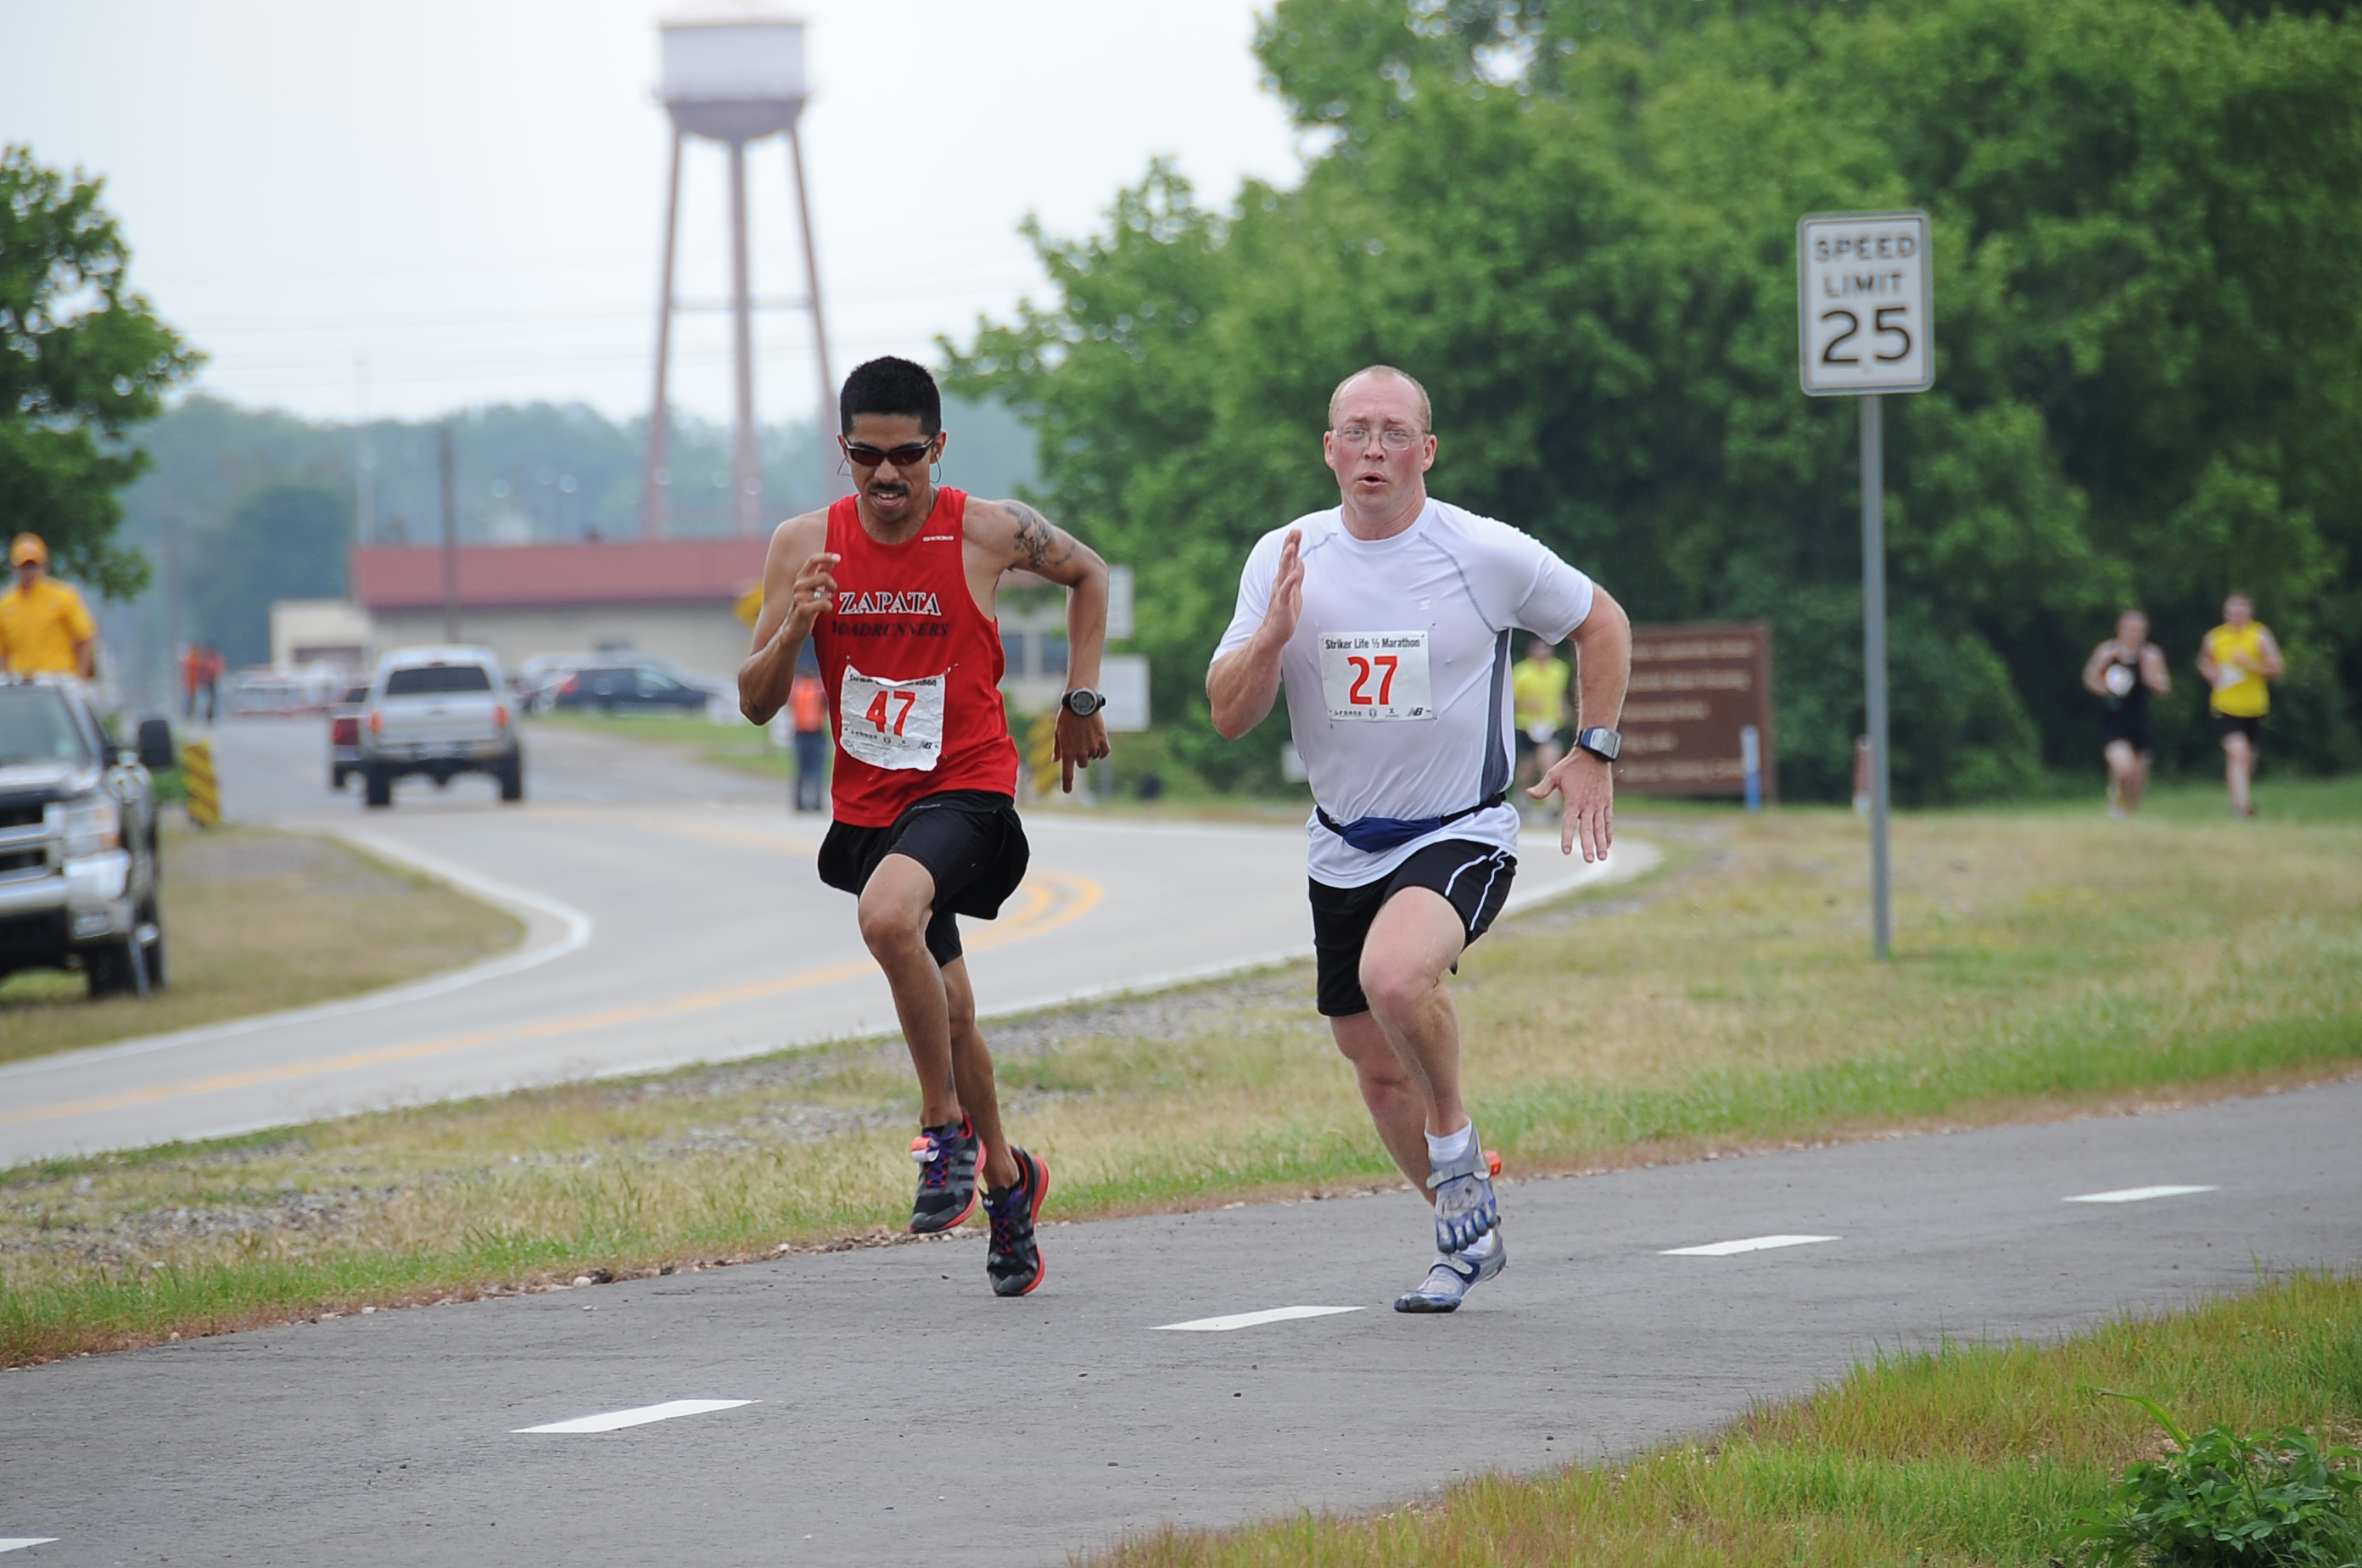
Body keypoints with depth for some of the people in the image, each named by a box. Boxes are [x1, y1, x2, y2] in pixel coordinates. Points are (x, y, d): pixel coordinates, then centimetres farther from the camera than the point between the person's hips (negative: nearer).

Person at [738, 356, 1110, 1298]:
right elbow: (755, 704, -2)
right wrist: (792, 629, -20)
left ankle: (946, 1125, -18)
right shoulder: (805, 545, -3)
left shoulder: (989, 533, -10)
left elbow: (1087, 575, 12)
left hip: (965, 788, -5)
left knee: (887, 915, -34)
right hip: (868, 804, 5)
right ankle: (1006, 1178, 37)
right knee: (945, 1011, 16)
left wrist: (1081, 701, 6)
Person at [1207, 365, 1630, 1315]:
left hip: (1461, 835, -5)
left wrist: (1592, 753, -1)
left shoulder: (1488, 557, -12)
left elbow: (1601, 623, 5)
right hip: (1344, 847, 5)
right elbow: (1228, 716, -5)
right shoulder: (1285, 560, -4)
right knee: (1378, 1069, 12)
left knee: (1395, 978, -33)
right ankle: (1469, 1235, 34)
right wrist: (1274, 633, -22)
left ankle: (1456, 1139, -6)